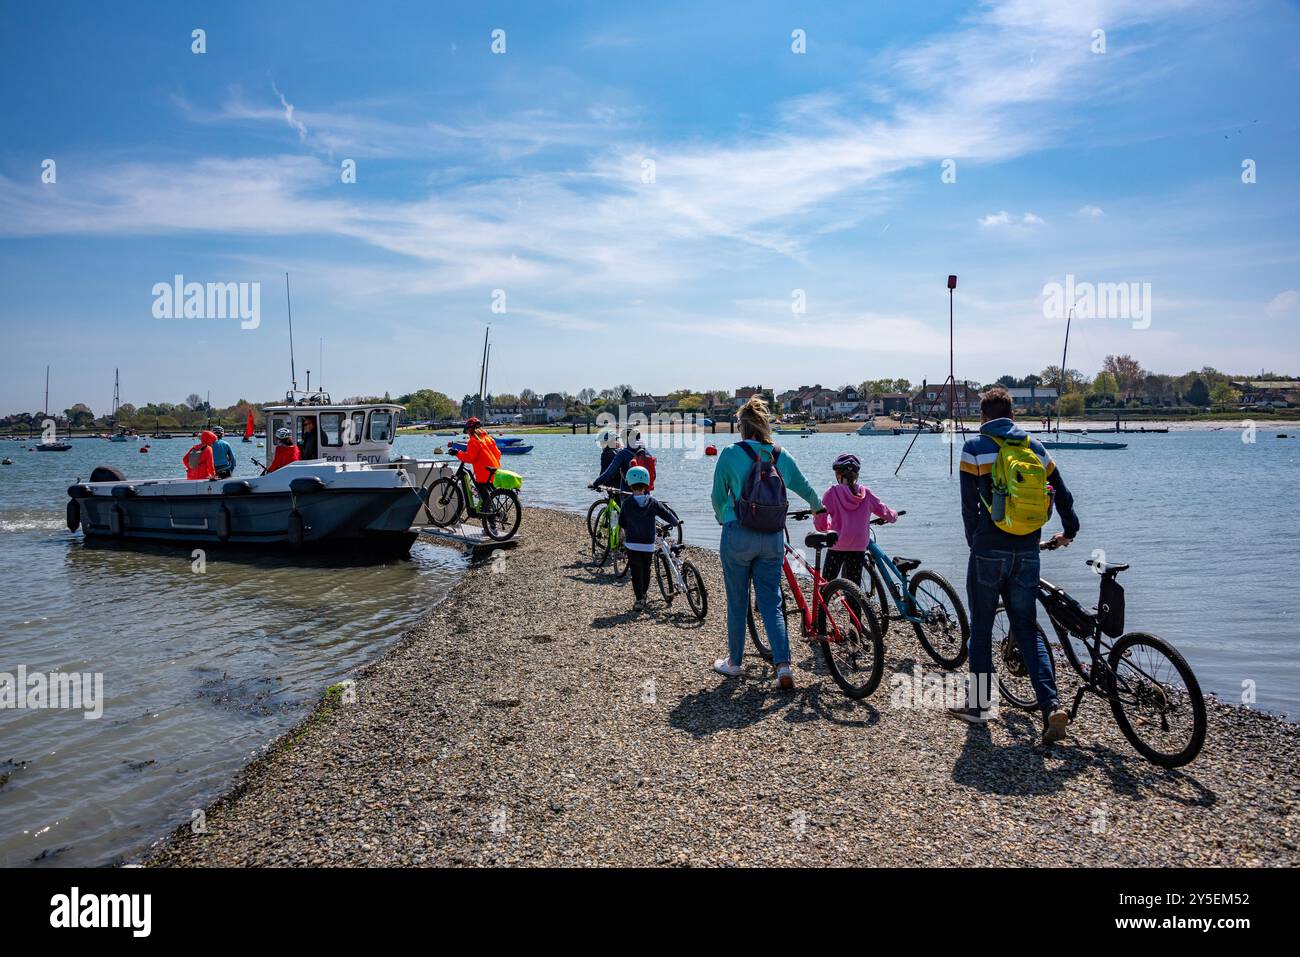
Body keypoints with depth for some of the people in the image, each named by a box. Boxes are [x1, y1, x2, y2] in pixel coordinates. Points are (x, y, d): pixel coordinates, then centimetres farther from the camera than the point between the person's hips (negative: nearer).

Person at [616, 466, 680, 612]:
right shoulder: (653, 502, -4)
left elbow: (621, 523, 1)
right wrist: (676, 522, 21)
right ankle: (643, 595, 30)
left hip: (632, 544, -2)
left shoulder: (627, 503, -7)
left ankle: (638, 599, -9)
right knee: (646, 570, 18)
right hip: (648, 544, 2)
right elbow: (666, 514, 1)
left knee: (636, 572, 0)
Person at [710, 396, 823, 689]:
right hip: (773, 537, 3)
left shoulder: (730, 454, -7)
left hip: (738, 535, -3)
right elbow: (806, 489, 17)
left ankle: (734, 661, 24)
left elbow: (718, 495, 0)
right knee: (772, 603, 9)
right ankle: (783, 665, -1)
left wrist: (721, 519, 22)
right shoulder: (781, 456, 4)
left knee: (737, 602, 11)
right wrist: (818, 508, 38)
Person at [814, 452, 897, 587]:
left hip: (837, 546, -2)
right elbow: (883, 510, 16)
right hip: (859, 547, 2)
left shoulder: (832, 492, -5)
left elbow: (819, 520, -7)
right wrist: (894, 515, 38)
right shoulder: (866, 493, 3)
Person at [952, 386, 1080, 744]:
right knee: (1027, 628, 11)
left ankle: (978, 704, 18)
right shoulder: (1035, 447, 9)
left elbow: (969, 504, -2)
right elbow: (1063, 494, 17)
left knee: (981, 627, 10)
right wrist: (1069, 532, 33)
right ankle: (1052, 705, -2)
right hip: (1027, 553, 4)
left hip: (989, 550, -4)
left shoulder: (974, 448, -3)